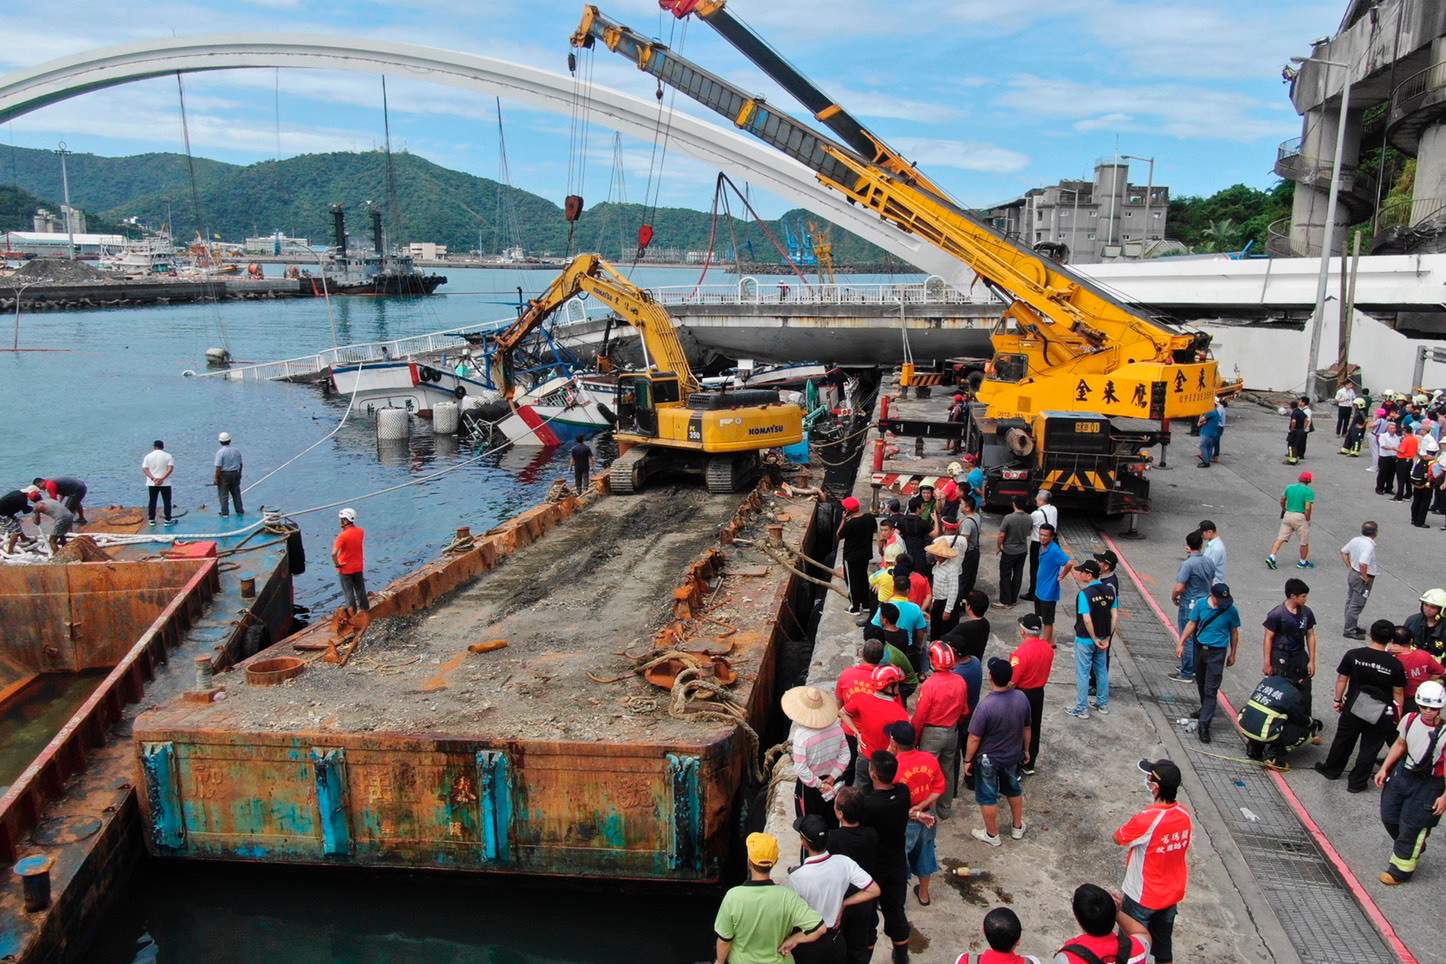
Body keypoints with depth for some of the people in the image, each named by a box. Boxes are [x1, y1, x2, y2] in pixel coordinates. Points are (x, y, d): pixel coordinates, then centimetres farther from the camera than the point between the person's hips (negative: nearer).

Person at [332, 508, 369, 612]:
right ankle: (363, 607, 34)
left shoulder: (342, 536, -27)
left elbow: (334, 553, -33)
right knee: (360, 588, 21)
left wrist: (336, 564, -18)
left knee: (348, 591, 12)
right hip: (358, 566, 5)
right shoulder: (361, 531, -9)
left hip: (345, 568, -5)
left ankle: (352, 610, 23)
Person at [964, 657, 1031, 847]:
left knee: (988, 797, 15)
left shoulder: (986, 705, -32)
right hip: (1014, 756, 5)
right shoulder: (1021, 698, -16)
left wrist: (967, 760, -7)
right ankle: (1017, 827, 45)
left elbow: (974, 738, -22)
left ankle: (992, 835, 31)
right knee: (1013, 789, 28)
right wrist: (1025, 750, 17)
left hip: (989, 759, -5)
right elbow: (1027, 728, 1)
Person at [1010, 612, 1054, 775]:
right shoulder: (1048, 647, -5)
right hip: (1039, 693, 7)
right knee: (1034, 728, 19)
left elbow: (1011, 681, -24)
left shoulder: (1021, 652, -27)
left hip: (1022, 694, -7)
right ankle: (1029, 765, 32)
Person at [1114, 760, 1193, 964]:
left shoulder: (1146, 820, -34)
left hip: (1142, 897, -6)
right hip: (1172, 894, 6)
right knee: (1164, 945, 24)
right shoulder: (1185, 815, -13)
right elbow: (1181, 851, 3)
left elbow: (1118, 838, -15)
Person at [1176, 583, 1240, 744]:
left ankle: (1204, 725, -8)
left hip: (1217, 653, -3)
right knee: (1201, 683, 20)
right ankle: (1205, 709, 43)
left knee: (1211, 690, -7)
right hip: (1200, 649, 3)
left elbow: (1234, 633, 2)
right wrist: (1181, 643, 0)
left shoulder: (1231, 610, -10)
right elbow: (1192, 624, 3)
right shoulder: (1201, 604, -6)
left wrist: (1232, 655, 7)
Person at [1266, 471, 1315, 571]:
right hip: (1300, 517, -5)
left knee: (1281, 538, 7)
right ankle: (1303, 562, 24)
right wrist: (1308, 520, -4)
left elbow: (1282, 501, 13)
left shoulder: (1289, 487, 3)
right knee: (1305, 541, 12)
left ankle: (1271, 557, -6)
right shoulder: (1309, 491, -12)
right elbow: (1308, 508, -17)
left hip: (1287, 515, 5)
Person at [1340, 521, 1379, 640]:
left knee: (1350, 602, 18)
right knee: (1356, 605, 1)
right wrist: (1365, 577, -19)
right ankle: (1350, 631, 8)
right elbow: (1363, 564, -34)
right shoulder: (1369, 546, -26)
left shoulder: (1356, 540, 0)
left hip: (1352, 573, 9)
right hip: (1361, 577, -9)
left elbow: (1343, 551, 13)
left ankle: (1352, 626, 33)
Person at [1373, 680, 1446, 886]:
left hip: (1429, 785, -6)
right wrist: (1384, 769, 10)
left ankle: (1401, 869, 18)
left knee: (1411, 826, 1)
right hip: (1403, 775, 6)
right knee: (1389, 817, 15)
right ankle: (1414, 848, 43)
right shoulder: (1410, 719, -5)